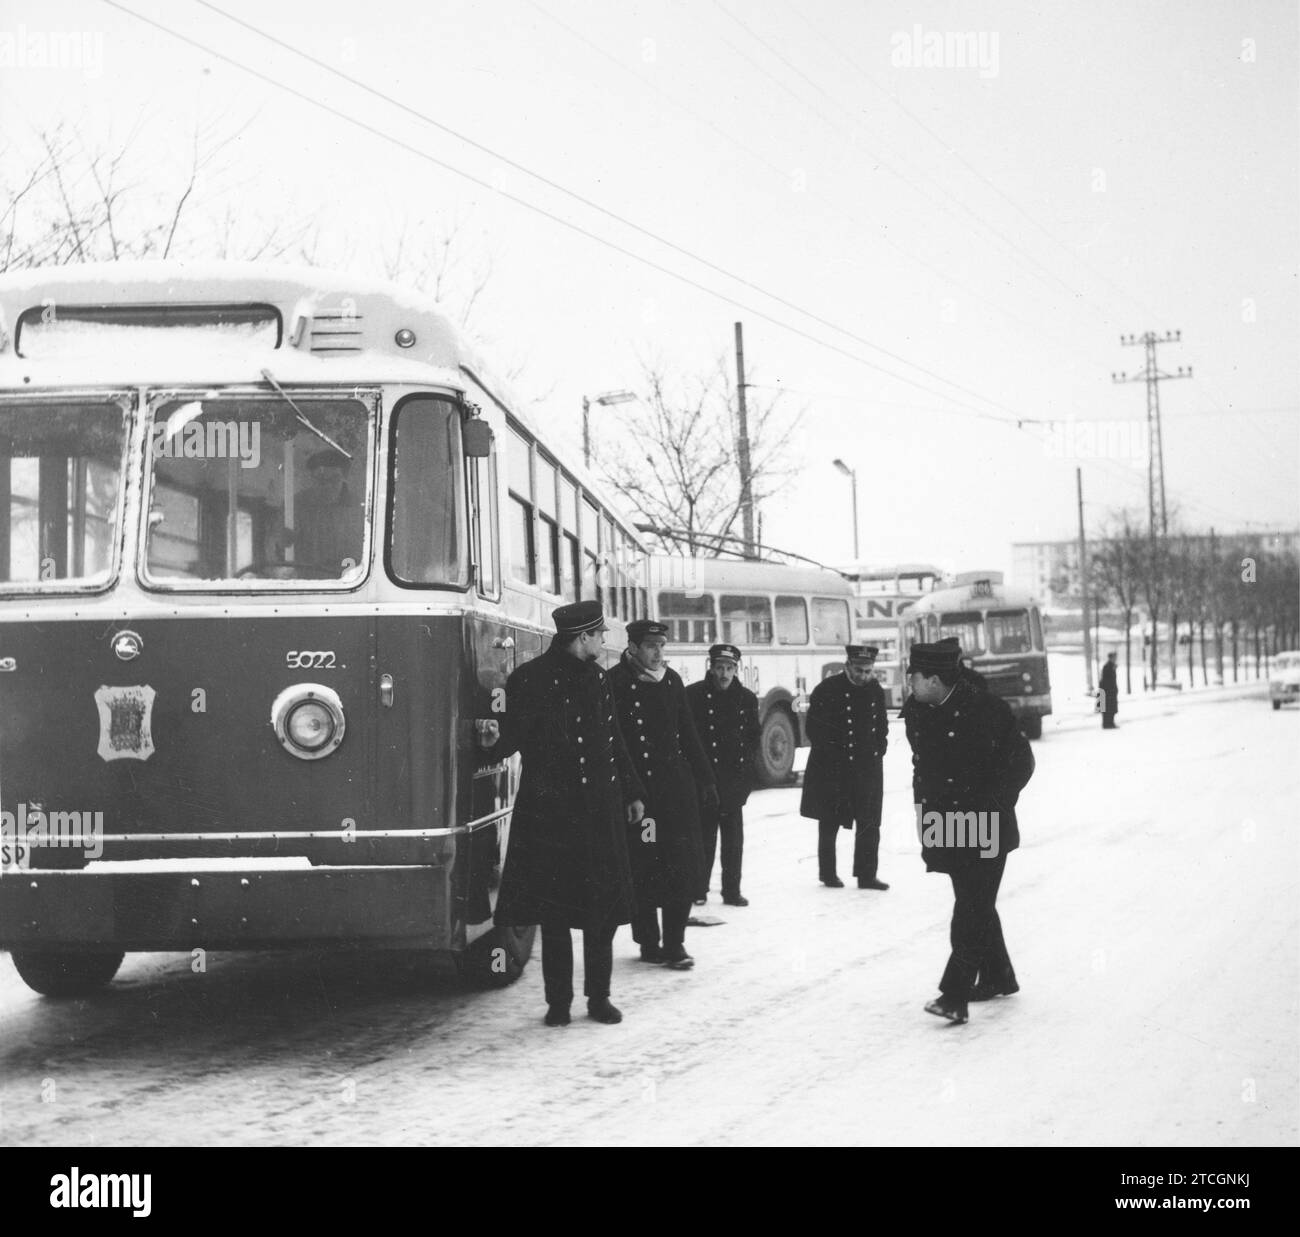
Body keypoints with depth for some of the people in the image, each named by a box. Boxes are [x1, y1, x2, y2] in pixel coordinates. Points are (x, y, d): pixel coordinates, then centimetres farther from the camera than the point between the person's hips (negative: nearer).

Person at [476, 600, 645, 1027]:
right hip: (549, 811, -5)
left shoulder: (598, 679, 13)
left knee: (604, 909, 5)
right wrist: (494, 738, -29)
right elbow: (515, 736, -7)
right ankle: (558, 1001, 10)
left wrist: (632, 793, 21)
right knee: (554, 911, 1)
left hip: (601, 809, 5)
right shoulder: (531, 679, -5)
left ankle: (599, 996, 17)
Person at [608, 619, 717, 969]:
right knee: (643, 870, 2)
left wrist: (705, 778, 16)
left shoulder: (671, 680, 9)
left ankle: (674, 944, 8)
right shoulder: (615, 683, -8)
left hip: (677, 786, 5)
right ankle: (648, 942, 15)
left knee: (683, 868, 1)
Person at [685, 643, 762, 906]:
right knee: (704, 838, 0)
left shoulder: (747, 699, 7)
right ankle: (698, 890, 10)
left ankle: (732, 890, 14)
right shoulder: (693, 695, -5)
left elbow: (754, 736, 15)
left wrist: (746, 762, 2)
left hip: (734, 783, 3)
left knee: (734, 840, 7)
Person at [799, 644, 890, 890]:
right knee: (829, 824, 7)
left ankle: (867, 875, 10)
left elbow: (882, 726, 16)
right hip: (832, 769, -4)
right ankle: (827, 873, 18)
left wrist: (878, 750, 3)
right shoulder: (827, 690, -10)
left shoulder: (876, 691, 5)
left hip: (868, 768, 4)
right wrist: (832, 754, -12)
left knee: (870, 824, 2)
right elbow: (814, 729, -9)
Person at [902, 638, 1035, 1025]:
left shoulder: (985, 709, -18)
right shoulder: (915, 711, 2)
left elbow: (1021, 762, -11)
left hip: (984, 828, -7)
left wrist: (989, 806, -14)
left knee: (973, 907, -10)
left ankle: (955, 993, -13)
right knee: (975, 903, 17)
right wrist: (926, 810, 11)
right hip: (946, 824, 7)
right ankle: (998, 978, 32)